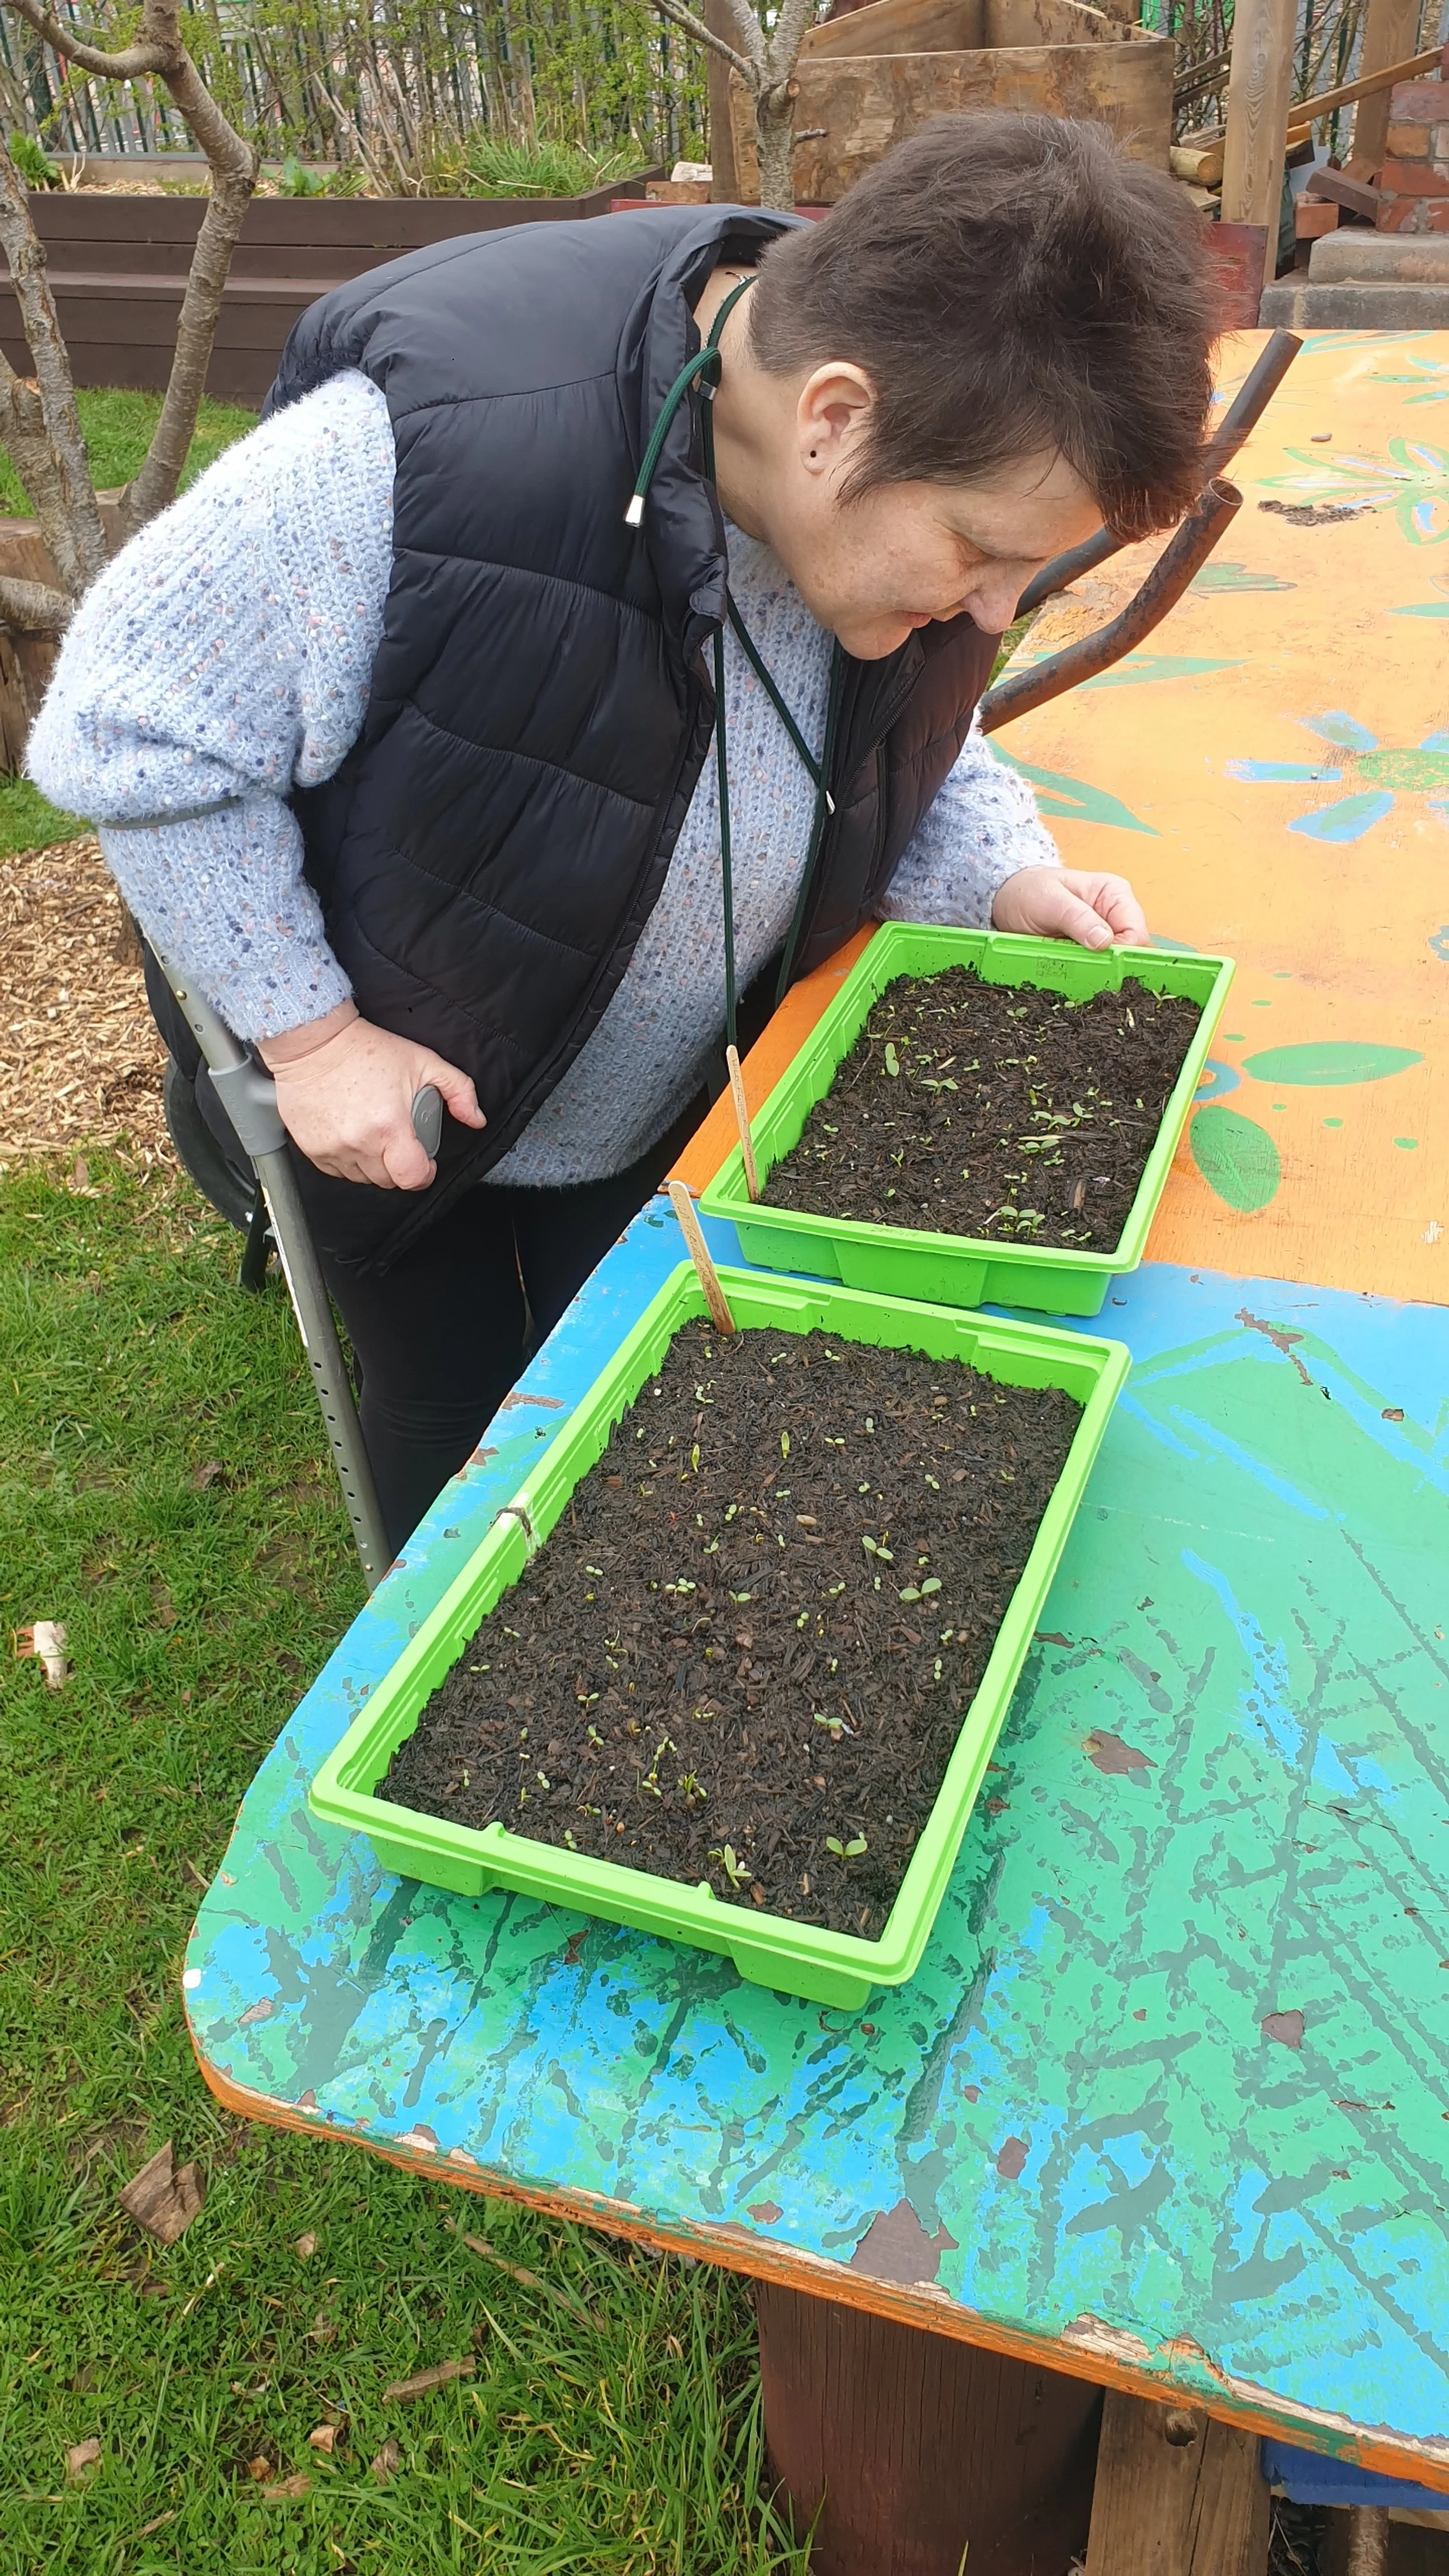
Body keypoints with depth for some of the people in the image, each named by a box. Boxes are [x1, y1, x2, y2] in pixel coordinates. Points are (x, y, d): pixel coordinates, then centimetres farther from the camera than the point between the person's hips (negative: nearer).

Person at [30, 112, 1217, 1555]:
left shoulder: (926, 485, -18)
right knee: (453, 1440, 17)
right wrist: (309, 1029, -23)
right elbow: (127, 730, -26)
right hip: (392, 1106, -4)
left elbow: (909, 741, 3)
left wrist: (1007, 877, -16)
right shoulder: (427, 446, -38)